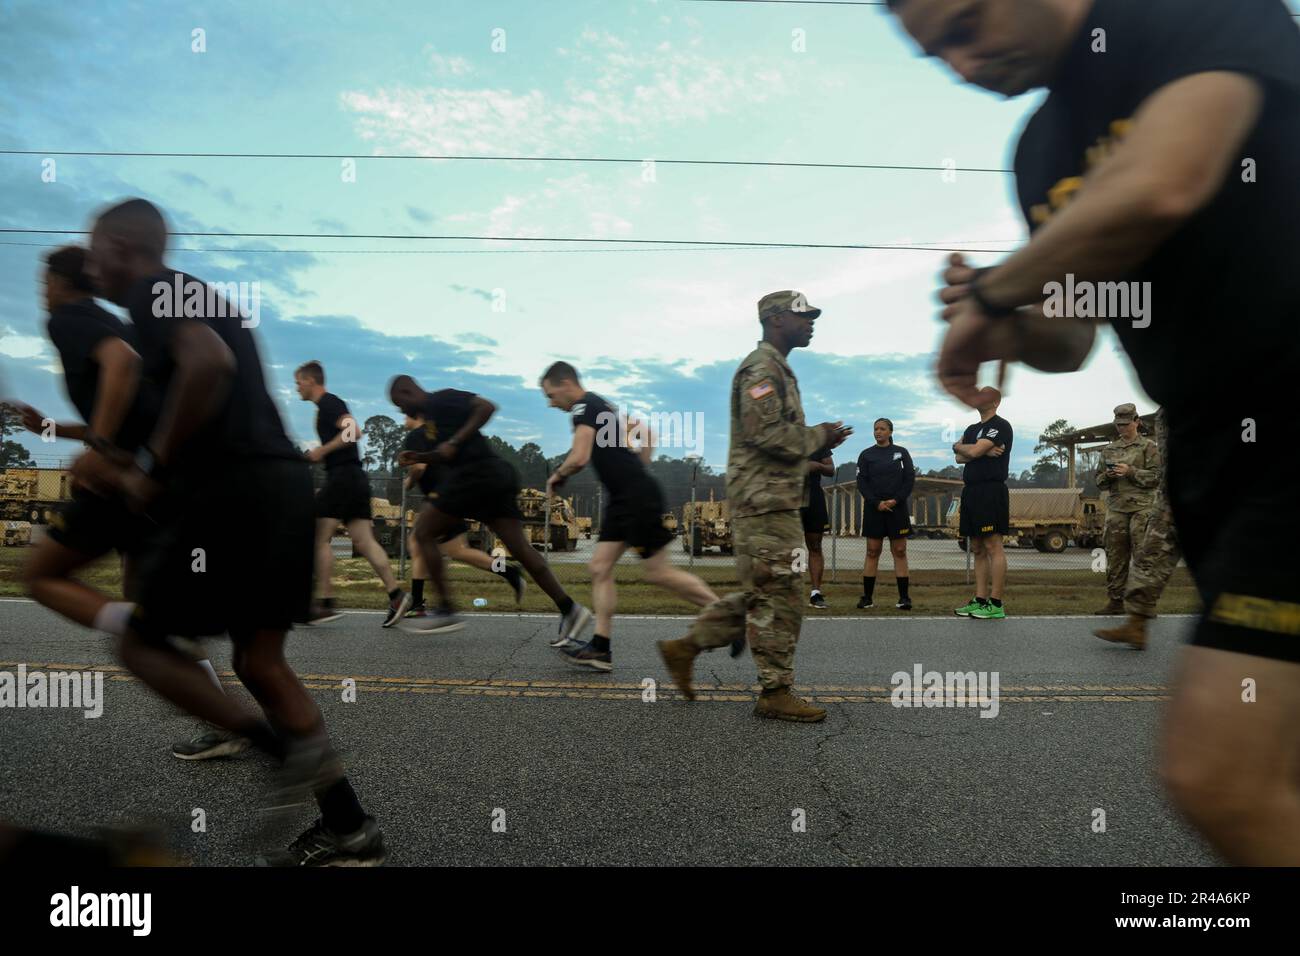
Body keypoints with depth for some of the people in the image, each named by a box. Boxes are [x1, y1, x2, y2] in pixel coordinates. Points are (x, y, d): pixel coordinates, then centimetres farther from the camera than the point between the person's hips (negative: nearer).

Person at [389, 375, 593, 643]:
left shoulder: (441, 399, -2)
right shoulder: (431, 412, 26)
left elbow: (486, 407, -16)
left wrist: (454, 442, -16)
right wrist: (418, 457, 23)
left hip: (475, 476, -9)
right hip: (496, 476, 9)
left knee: (424, 532, 2)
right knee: (519, 547, 1)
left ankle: (445, 611, 1)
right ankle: (569, 609, -4)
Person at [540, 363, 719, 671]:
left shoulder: (584, 407, -10)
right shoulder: (602, 406, 20)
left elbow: (579, 459, -22)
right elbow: (645, 432, 29)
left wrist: (556, 477, -2)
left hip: (639, 498, -10)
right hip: (623, 499, 10)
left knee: (659, 573, -4)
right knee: (599, 567, 5)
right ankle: (600, 648, 6)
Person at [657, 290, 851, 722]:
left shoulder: (777, 368, 22)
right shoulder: (763, 368, -11)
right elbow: (765, 433, -21)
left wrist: (819, 442, 12)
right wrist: (819, 436, -9)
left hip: (774, 501, 10)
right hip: (766, 502, -10)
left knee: (763, 594, 14)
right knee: (779, 596, -4)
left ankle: (686, 646, 19)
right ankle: (776, 692, 6)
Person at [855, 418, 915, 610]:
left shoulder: (901, 453, 6)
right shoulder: (866, 455, 7)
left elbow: (910, 479, 2)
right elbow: (861, 482, 1)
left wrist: (896, 500, -10)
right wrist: (876, 503, -12)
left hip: (898, 507, 0)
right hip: (873, 508, 0)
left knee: (899, 551, 0)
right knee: (872, 552, 2)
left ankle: (904, 597, 2)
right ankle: (867, 597, 5)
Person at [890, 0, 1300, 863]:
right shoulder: (1037, 151, 11)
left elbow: (1161, 188, -31)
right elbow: (1071, 342, 17)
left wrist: (991, 292, -15)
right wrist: (1002, 324, -5)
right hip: (1212, 447, 7)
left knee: (1215, 776, -14)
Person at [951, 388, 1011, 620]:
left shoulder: (1000, 426, -5)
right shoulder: (972, 429, 21)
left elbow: (973, 451, -16)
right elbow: (959, 458, 6)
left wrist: (958, 446, 5)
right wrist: (984, 451, -9)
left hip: (991, 490, -9)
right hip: (971, 491, 9)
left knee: (993, 547, -8)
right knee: (977, 549, 9)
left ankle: (996, 605, -7)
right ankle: (980, 601, 13)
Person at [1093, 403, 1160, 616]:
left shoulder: (1148, 446, 4)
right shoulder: (1109, 449, 17)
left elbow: (1156, 476, -3)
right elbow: (1100, 482, 18)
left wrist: (1131, 472, -14)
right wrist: (1108, 475, -4)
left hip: (1141, 508, -4)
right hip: (1116, 507, 4)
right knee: (1115, 556, 4)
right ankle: (1115, 601, 10)